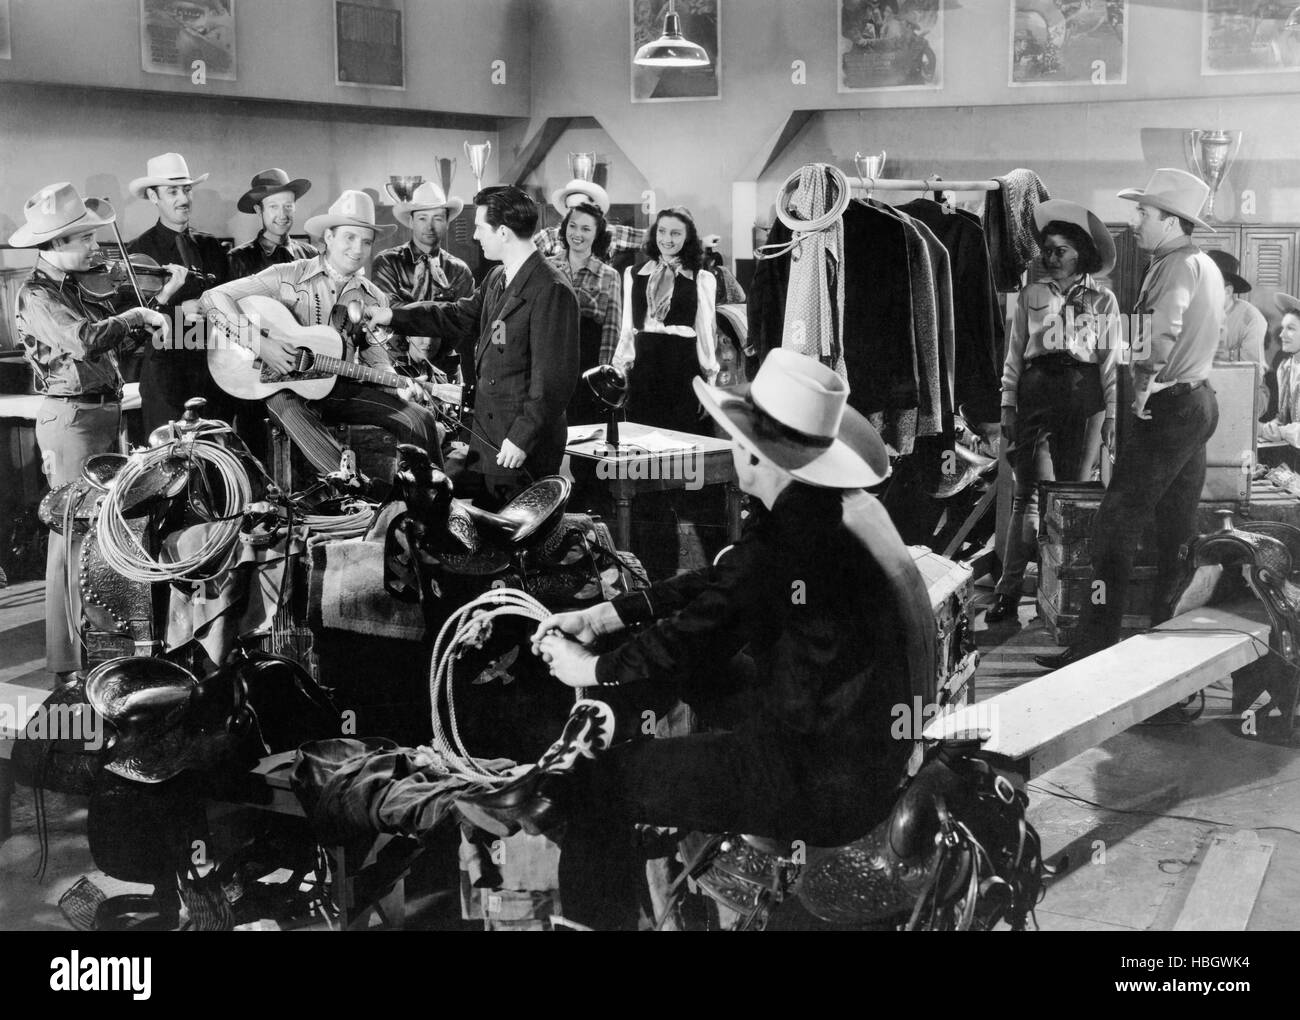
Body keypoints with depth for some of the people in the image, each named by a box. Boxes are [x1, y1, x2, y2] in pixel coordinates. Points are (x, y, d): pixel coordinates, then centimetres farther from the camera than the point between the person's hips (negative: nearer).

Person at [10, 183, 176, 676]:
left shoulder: (72, 288, 13)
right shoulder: (36, 296, -14)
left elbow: (113, 334, 14)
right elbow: (85, 340, -30)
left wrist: (160, 298, 4)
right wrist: (137, 316, -17)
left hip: (104, 414, 9)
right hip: (71, 419, -9)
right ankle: (68, 657, 1)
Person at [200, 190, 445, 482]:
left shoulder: (373, 299, 9)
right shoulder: (288, 277, -5)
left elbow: (374, 355, 17)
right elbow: (212, 298, -9)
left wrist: (397, 384, -6)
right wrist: (258, 343, -20)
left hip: (343, 389, 4)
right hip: (286, 389, -4)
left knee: (420, 419, -14)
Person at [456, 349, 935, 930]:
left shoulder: (795, 537, -26)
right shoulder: (835, 503, 2)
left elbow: (696, 639, -17)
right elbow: (721, 582, 11)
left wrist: (591, 669, 0)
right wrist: (604, 616, 10)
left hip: (828, 783, -9)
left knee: (600, 783, -5)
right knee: (641, 645, 13)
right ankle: (548, 792, 22)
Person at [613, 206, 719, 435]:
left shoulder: (702, 280, 4)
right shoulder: (633, 275, 13)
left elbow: (705, 330, 6)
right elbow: (627, 329, 16)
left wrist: (710, 380, 3)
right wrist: (618, 369, 10)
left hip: (683, 365, -2)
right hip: (643, 364, 2)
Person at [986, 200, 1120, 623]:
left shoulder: (1103, 300, 9)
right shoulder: (1031, 295, 12)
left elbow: (1111, 361, 8)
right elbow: (1015, 354, 13)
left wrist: (1112, 414, 2)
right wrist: (1007, 404, 5)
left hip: (1083, 394, 0)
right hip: (1036, 390, 1)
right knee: (1029, 493, -5)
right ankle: (1008, 589, -5)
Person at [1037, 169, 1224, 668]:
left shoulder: (1175, 266, -16)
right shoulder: (1207, 266, 14)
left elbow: (1161, 336, -28)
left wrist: (1143, 389, -16)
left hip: (1166, 409, -10)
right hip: (1201, 401, 10)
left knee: (1115, 527, -8)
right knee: (1178, 529, 14)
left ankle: (1095, 647, -8)